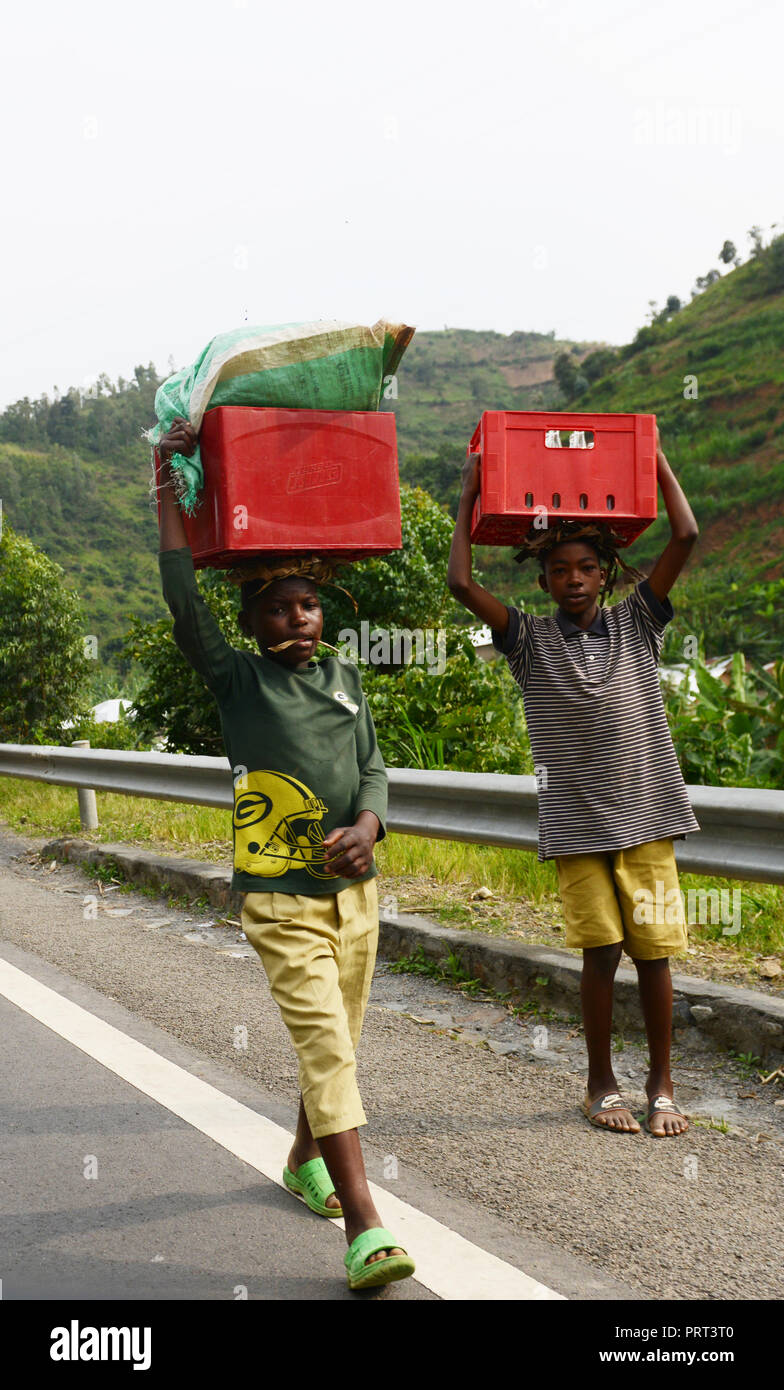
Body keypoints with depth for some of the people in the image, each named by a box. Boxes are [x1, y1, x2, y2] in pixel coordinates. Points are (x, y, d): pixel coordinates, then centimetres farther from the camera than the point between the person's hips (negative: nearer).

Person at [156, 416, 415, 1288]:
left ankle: (304, 1161, 42)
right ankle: (365, 1230, -15)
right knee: (325, 1047, -13)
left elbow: (371, 767, 8)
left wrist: (366, 824, -14)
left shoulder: (345, 680, 12)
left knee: (337, 1044, 17)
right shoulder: (238, 680, -3)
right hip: (280, 899, -5)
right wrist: (168, 485, -16)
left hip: (355, 890, 6)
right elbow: (183, 603, -15)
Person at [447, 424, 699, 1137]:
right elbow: (461, 582, -7)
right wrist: (470, 497, 0)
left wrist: (656, 460, 7)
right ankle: (601, 1084, 18)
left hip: (647, 818, 1)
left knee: (655, 952, 3)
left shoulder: (636, 624, 7)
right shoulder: (531, 639, 3)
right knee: (601, 953, 2)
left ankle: (662, 1085, 18)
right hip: (578, 825, -1)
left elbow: (686, 538, 1)